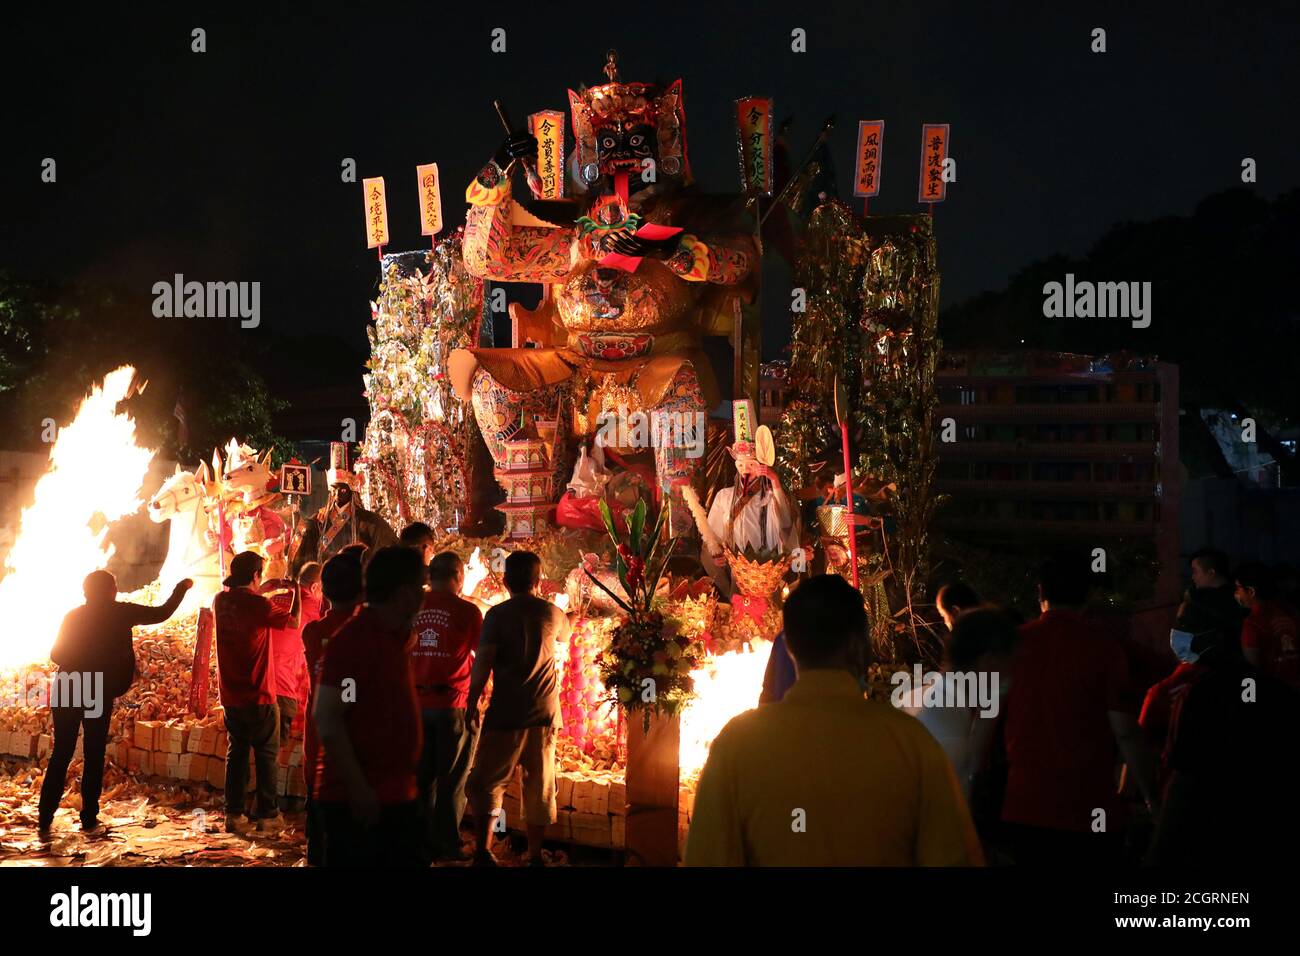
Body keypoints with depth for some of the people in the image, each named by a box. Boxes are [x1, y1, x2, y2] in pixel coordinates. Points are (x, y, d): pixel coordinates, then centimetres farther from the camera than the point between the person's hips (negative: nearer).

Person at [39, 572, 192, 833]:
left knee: (61, 753, 8)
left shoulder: (74, 615, 8)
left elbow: (56, 654, 7)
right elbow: (162, 613, 5)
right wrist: (181, 587, 19)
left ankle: (45, 816, 4)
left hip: (66, 691, 3)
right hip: (99, 693, -3)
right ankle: (89, 816, 6)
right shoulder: (120, 613, 0)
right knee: (94, 755, 6)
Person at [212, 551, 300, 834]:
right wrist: (296, 592, 7)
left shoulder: (220, 601, 1)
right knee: (266, 755, 5)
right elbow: (293, 621, -8)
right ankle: (267, 814, 8)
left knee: (236, 752, 12)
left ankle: (234, 814, 12)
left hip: (231, 695, 6)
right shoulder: (257, 604, -18)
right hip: (259, 695, -6)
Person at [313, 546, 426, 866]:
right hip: (358, 803, -9)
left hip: (395, 798, 9)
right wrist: (358, 789, -22)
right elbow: (327, 719, -19)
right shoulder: (353, 639, -15)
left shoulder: (394, 638, 12)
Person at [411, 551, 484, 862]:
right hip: (453, 704, -4)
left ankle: (423, 841, 17)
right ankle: (448, 845, 8)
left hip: (417, 703, 4)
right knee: (451, 779, 6)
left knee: (422, 776, 13)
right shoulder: (467, 610, -9)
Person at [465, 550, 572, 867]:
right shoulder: (552, 613, 4)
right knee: (540, 786, 11)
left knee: (486, 782, 6)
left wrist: (472, 704, -3)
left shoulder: (498, 614, -7)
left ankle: (483, 851, -3)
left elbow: (482, 664, -12)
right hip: (544, 713, 3)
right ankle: (535, 854, 17)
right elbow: (566, 633, 27)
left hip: (506, 712, -3)